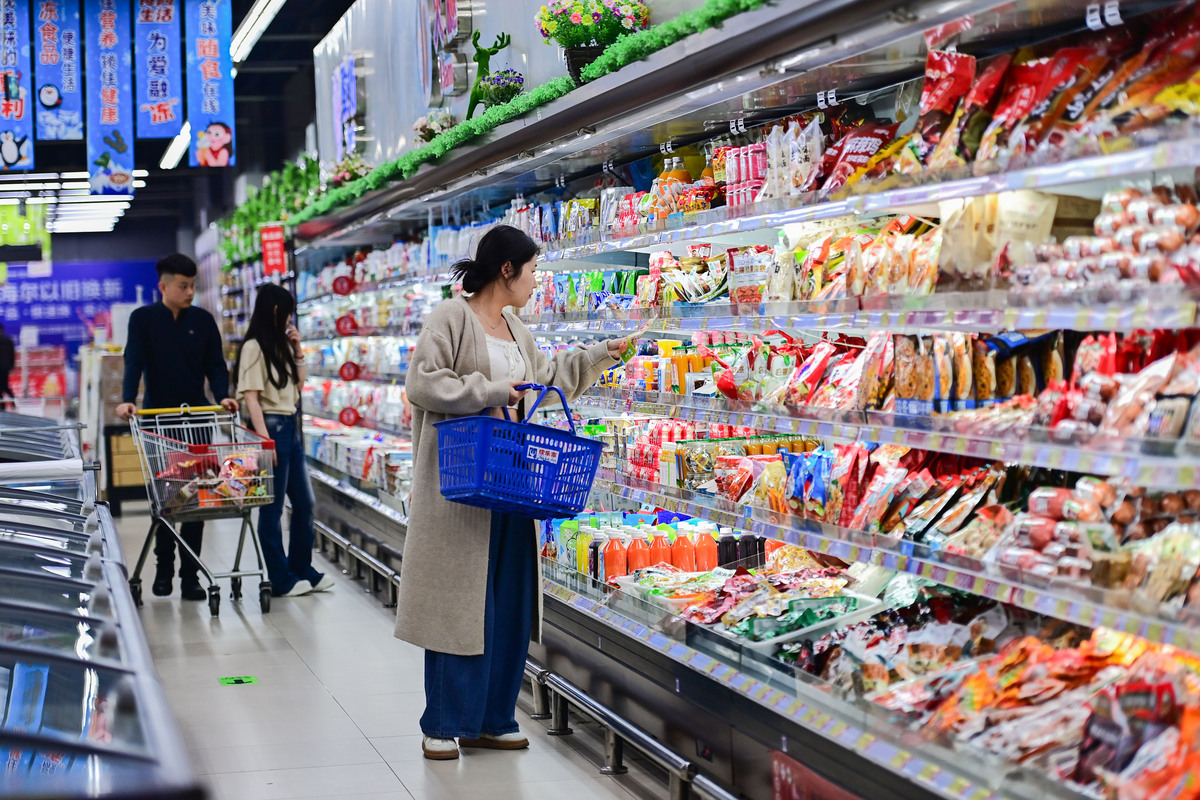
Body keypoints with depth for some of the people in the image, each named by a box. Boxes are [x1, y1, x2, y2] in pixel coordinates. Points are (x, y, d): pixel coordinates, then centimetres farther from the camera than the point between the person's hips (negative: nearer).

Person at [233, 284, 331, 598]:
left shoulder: (280, 346, 16)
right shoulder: (254, 348, -11)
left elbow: (299, 385, 23)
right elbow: (250, 397, -16)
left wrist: (297, 350, 12)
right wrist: (265, 440, -21)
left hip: (290, 427, 9)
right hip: (271, 427, -9)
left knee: (304, 502, 13)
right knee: (272, 507, -1)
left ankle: (302, 569, 24)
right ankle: (281, 580, 5)